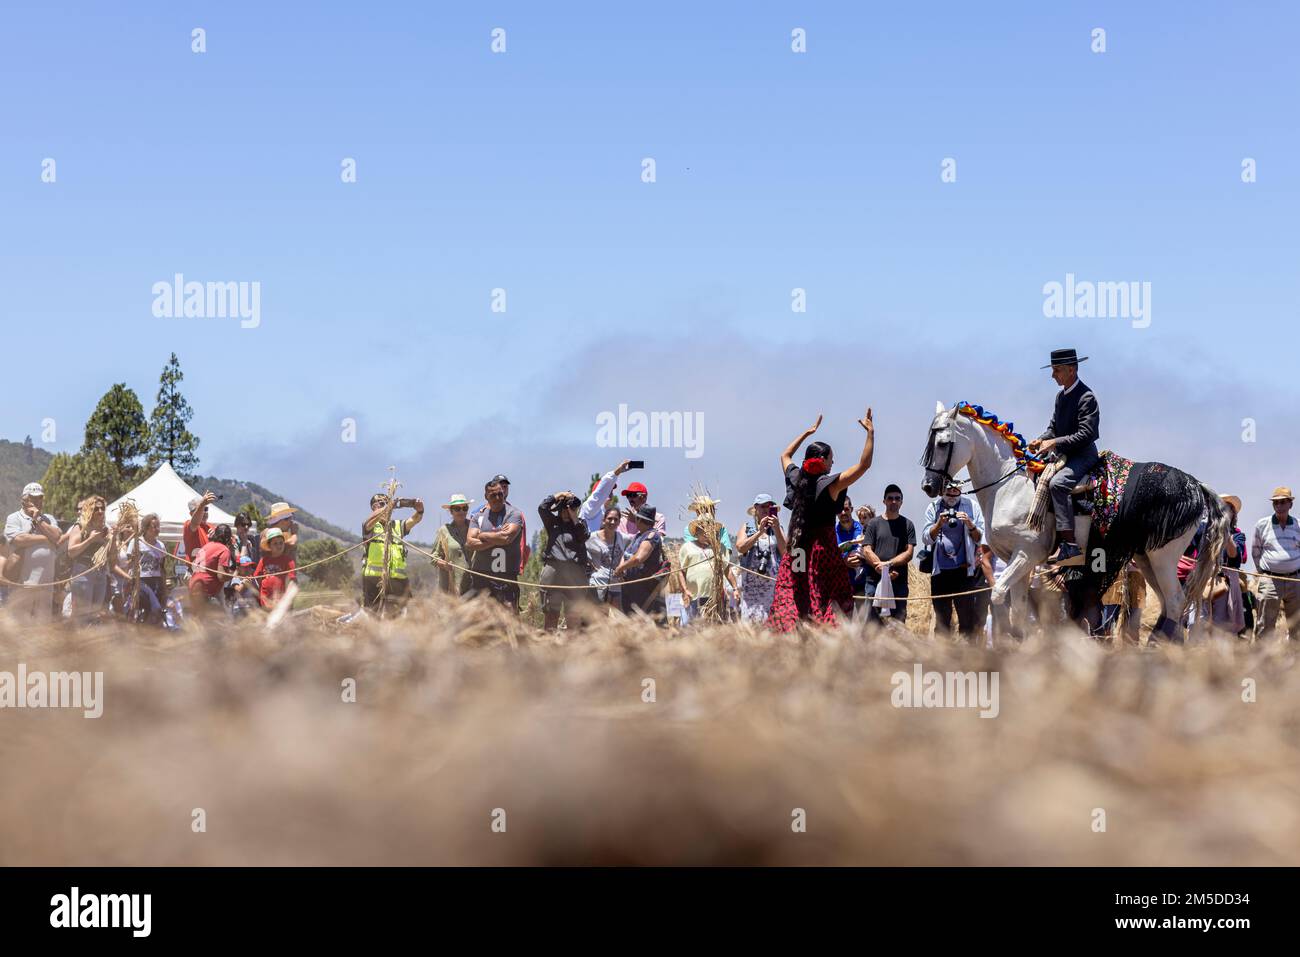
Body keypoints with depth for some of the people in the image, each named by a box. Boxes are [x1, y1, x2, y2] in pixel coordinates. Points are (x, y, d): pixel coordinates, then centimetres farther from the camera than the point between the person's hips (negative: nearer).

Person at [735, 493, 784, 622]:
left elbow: (784, 551, 2)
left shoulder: (777, 528, 14)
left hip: (772, 580, 0)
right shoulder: (747, 527, 14)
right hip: (750, 581, 0)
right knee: (749, 617, -8)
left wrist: (776, 529, -8)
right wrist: (760, 532, -9)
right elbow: (740, 547, -3)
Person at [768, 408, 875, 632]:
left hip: (795, 549, 6)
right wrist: (870, 432, -5)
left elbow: (785, 455, 28)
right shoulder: (830, 484, -11)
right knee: (828, 601, -5)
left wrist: (807, 432, 33)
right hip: (823, 549, -6)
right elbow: (864, 464, -13)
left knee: (788, 599, 2)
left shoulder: (796, 478, 5)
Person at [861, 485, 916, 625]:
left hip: (899, 583, 0)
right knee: (871, 623, -4)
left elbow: (909, 553, 2)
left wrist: (888, 563, -13)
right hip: (874, 581, 0)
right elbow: (866, 551, 0)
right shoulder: (874, 523, 9)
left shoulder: (907, 525, 10)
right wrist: (886, 572, -10)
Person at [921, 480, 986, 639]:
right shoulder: (933, 507, 7)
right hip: (940, 571, 1)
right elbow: (926, 539, 2)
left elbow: (981, 539, 4)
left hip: (964, 570, -1)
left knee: (967, 619, -4)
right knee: (942, 620, 6)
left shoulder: (971, 506, 4)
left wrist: (970, 525, -15)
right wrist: (939, 524, -16)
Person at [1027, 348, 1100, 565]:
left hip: (1083, 455, -10)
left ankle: (1070, 544, -37)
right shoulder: (1061, 396, 13)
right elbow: (1054, 427, 19)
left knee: (1057, 483, -33)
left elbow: (1086, 434, -22)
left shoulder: (1086, 398, -15)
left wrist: (1054, 442, -24)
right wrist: (1042, 440, -2)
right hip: (1063, 455, 10)